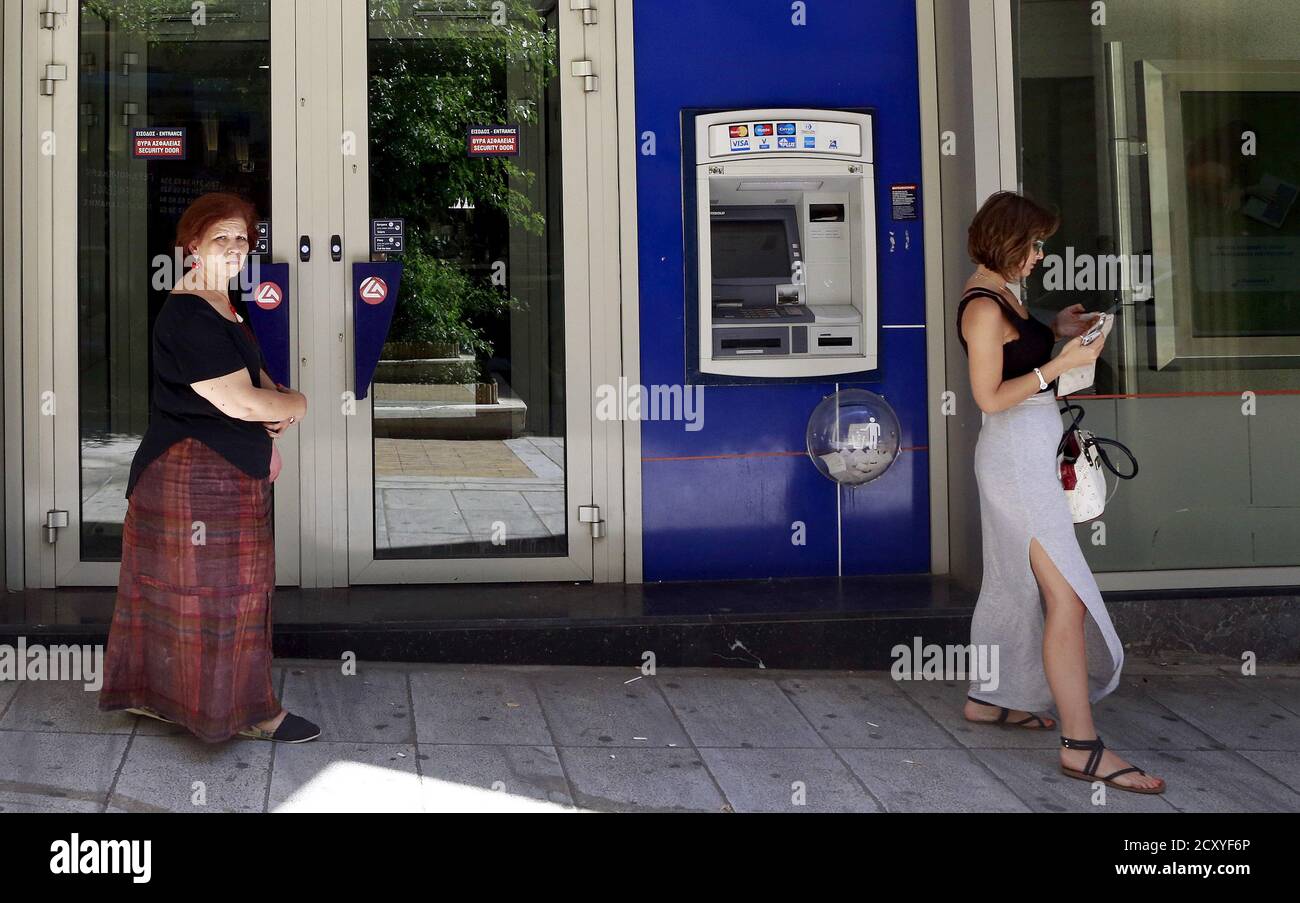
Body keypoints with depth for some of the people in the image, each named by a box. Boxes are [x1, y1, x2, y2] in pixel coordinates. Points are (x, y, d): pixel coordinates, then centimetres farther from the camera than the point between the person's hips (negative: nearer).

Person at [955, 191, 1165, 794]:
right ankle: (1081, 745, -14)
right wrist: (1061, 363, -22)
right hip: (1017, 454, -11)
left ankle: (988, 699, 32)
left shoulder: (998, 294, 13)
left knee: (1014, 582, 20)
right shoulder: (984, 306, -18)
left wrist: (1056, 330, 10)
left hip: (1027, 454, 11)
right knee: (1068, 596, -14)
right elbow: (990, 397, -20)